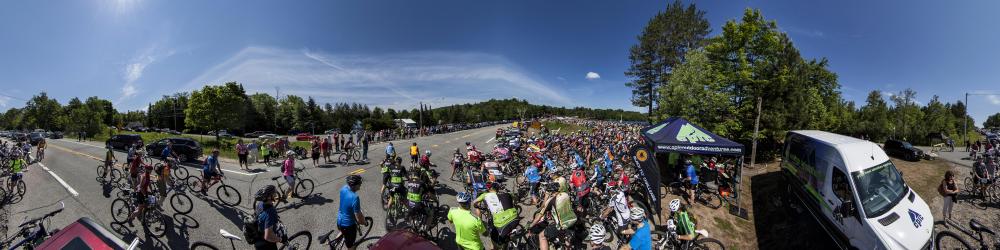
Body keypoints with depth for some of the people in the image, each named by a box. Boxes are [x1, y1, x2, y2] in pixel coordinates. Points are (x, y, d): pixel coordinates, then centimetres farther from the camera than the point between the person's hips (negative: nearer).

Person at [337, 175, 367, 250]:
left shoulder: (344, 188, -12)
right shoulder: (355, 198, -36)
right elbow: (359, 219, -28)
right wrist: (365, 223, -6)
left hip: (339, 220, 7)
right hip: (348, 224, -7)